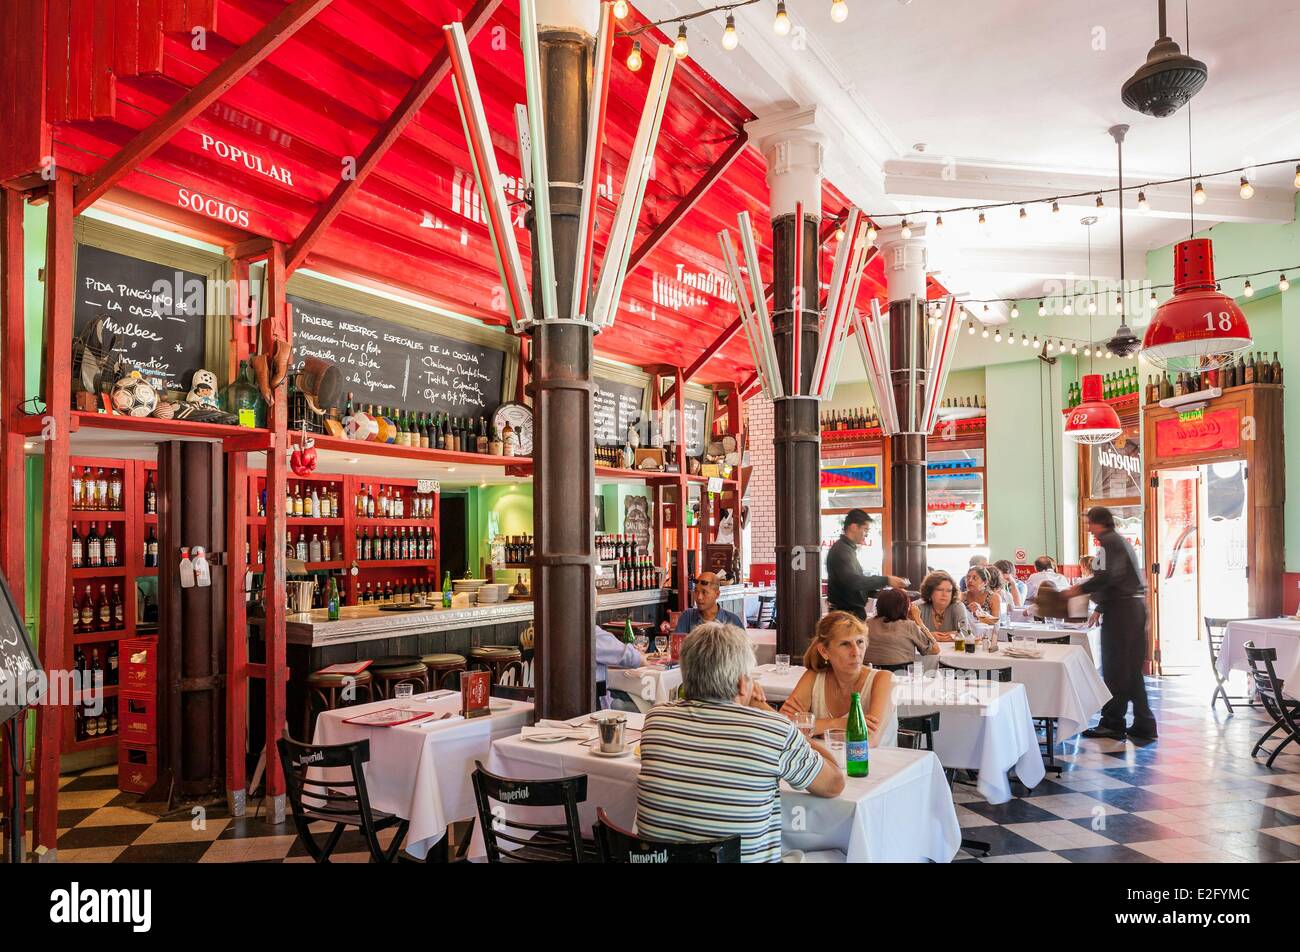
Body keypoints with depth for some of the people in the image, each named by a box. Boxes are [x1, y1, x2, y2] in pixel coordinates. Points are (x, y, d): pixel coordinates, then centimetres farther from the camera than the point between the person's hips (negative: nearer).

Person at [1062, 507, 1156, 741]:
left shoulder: (1108, 541, -9)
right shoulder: (1121, 540, 21)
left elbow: (1106, 576, -22)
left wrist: (1078, 589, -14)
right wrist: (1099, 608, 24)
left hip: (1121, 608, -10)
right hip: (1136, 605, 10)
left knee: (1114, 668, -2)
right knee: (1132, 668, 12)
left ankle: (1112, 723, 3)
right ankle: (1143, 724, 13)